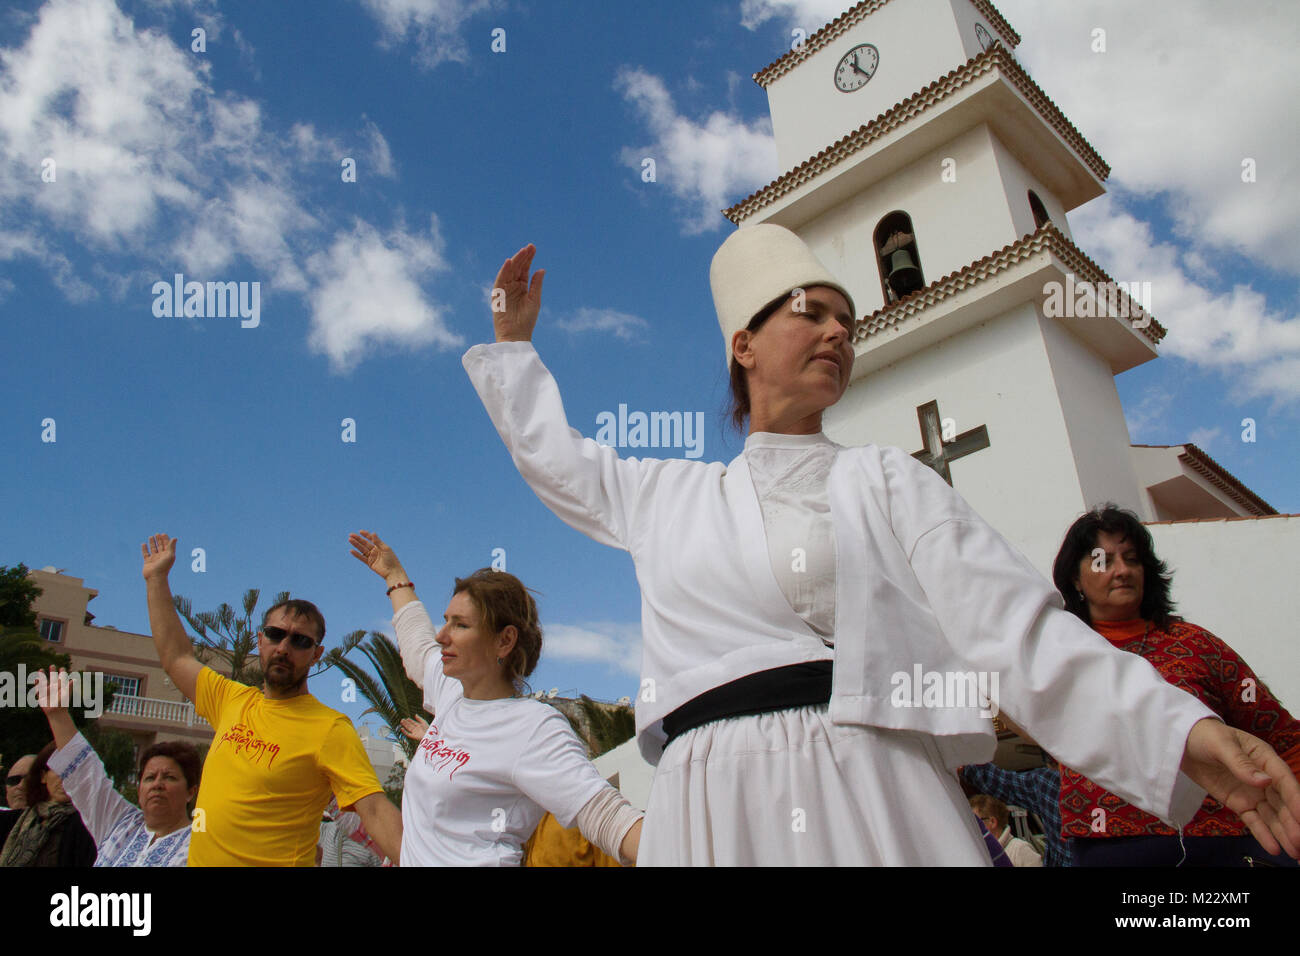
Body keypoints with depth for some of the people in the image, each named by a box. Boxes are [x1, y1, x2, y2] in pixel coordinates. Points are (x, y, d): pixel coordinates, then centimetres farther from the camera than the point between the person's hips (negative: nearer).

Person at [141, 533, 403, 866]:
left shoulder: (330, 729, -16)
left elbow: (375, 810, -24)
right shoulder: (231, 700, 6)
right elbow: (177, 657, 20)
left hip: (278, 860, -6)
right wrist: (157, 578, 23)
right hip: (200, 858, 7)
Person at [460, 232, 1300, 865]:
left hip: (874, 795, -2)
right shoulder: (667, 494, 18)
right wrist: (514, 341, 38)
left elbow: (1013, 623, 0)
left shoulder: (883, 478, 10)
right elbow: (553, 457, 33)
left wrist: (1183, 729, -12)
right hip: (714, 803, 2)